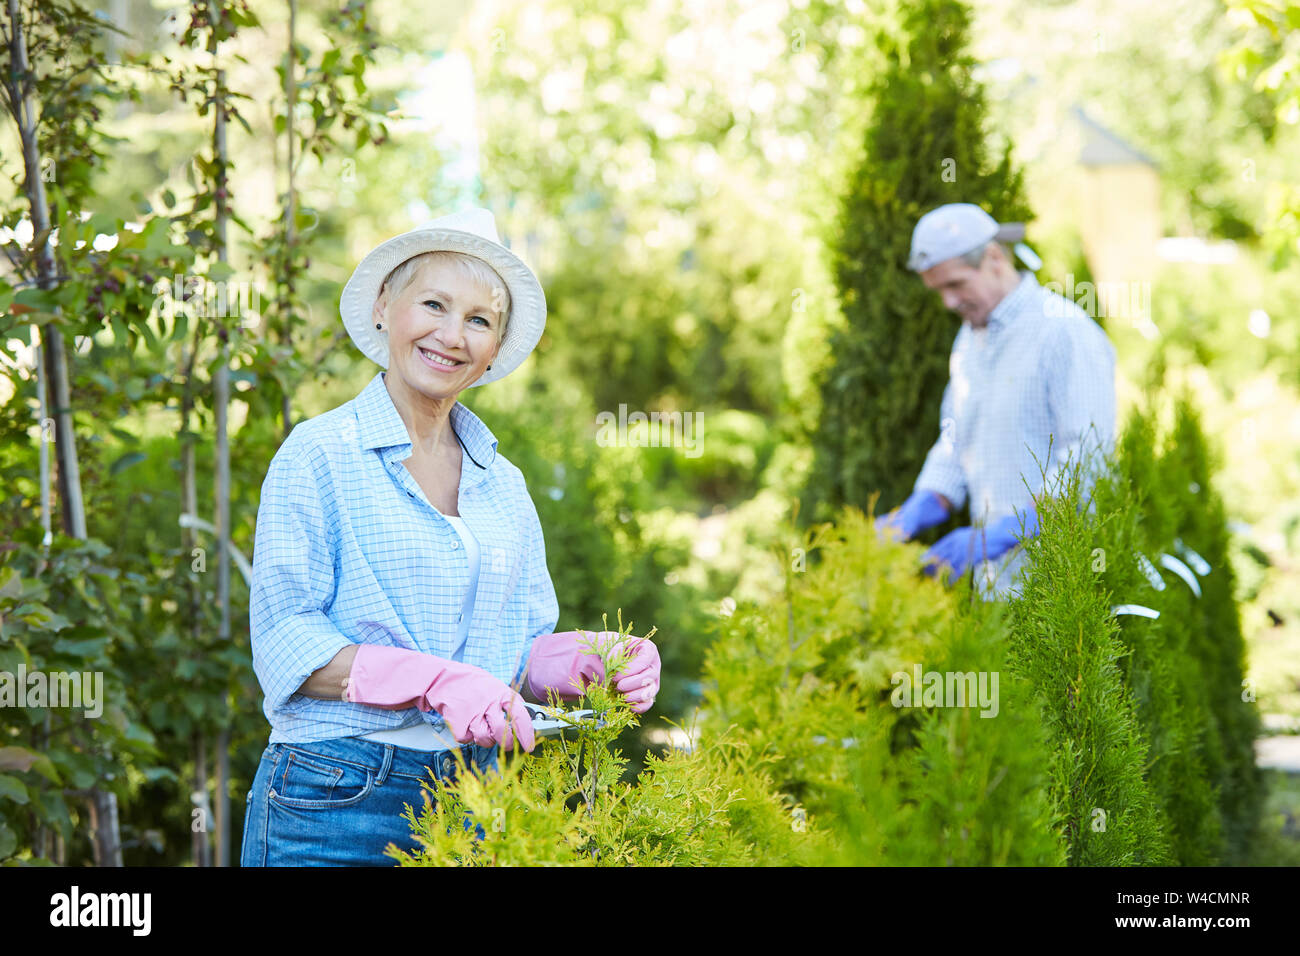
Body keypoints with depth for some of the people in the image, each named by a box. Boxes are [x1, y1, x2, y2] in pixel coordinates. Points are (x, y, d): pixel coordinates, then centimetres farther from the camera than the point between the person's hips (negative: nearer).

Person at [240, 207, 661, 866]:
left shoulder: (503, 484, 13)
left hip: (473, 798, 5)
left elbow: (522, 648, 14)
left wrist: (584, 661, -8)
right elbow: (285, 640, -12)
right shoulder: (319, 455, -5)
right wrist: (436, 681, -23)